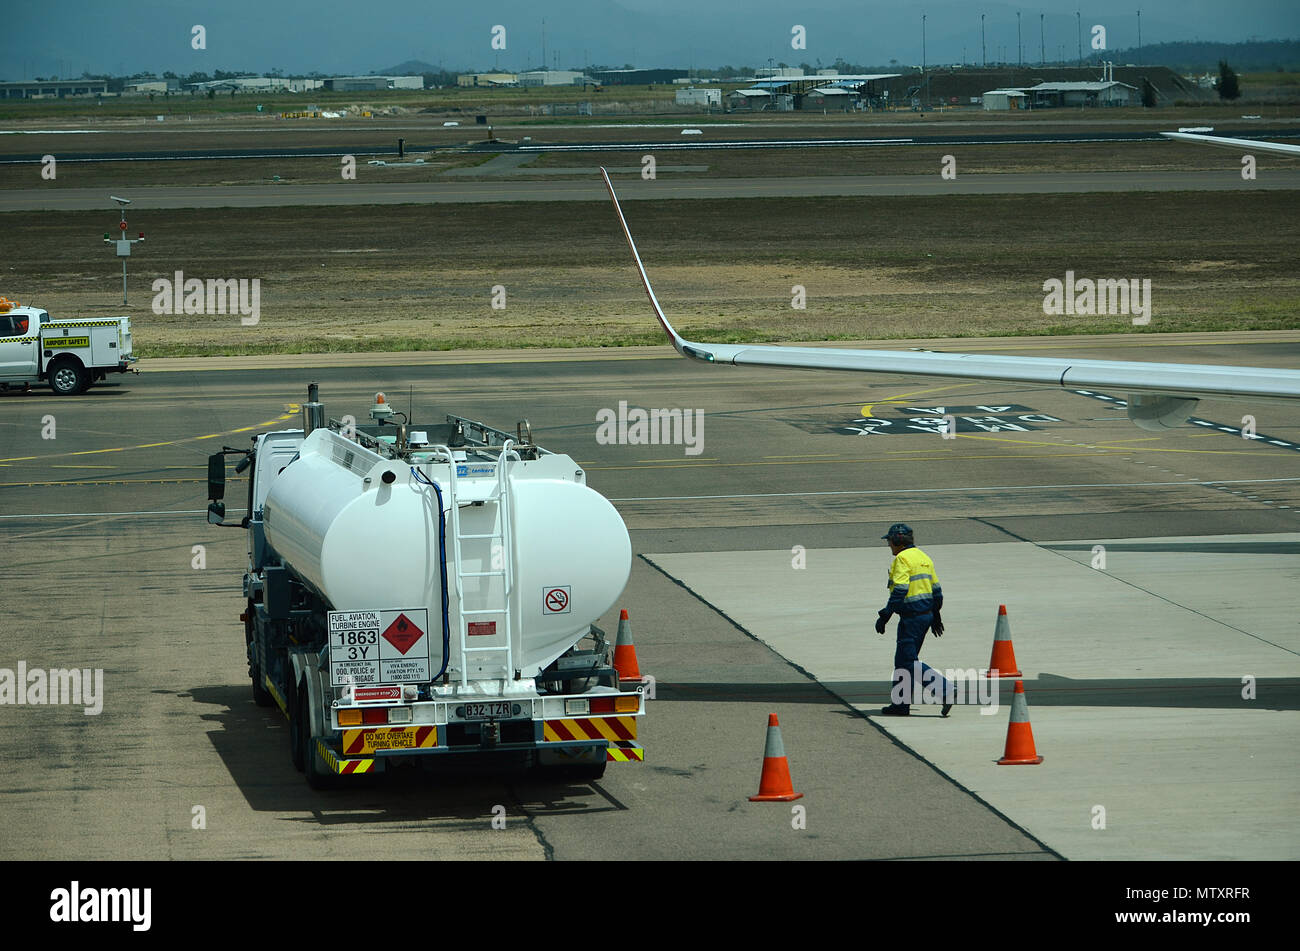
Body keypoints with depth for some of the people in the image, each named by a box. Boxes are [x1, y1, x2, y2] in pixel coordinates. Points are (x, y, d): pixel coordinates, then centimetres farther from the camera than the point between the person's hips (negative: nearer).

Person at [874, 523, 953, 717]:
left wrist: (885, 615, -20)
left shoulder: (902, 559, -13)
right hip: (927, 613, 10)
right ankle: (900, 704, 18)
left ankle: (946, 690, -16)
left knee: (910, 663, -7)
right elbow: (936, 589, 18)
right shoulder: (923, 557, 15)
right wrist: (935, 616, 27)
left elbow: (900, 590, -22)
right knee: (902, 660, 15)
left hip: (911, 617, -10)